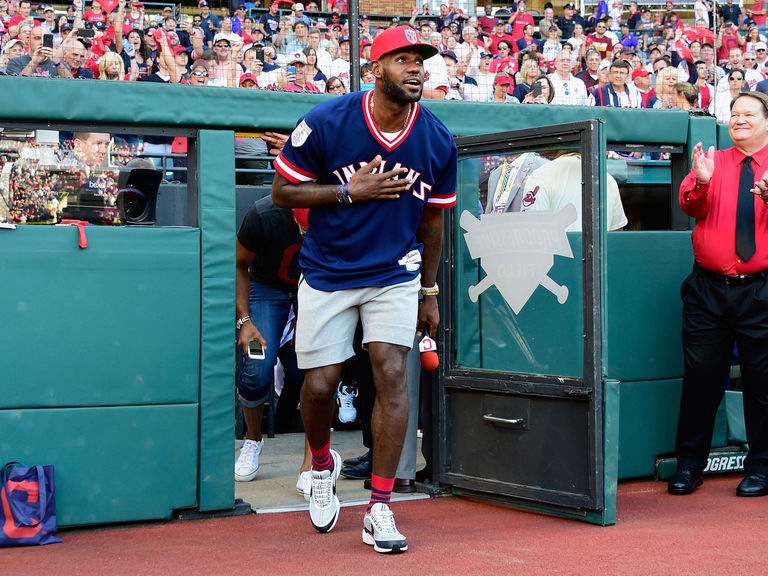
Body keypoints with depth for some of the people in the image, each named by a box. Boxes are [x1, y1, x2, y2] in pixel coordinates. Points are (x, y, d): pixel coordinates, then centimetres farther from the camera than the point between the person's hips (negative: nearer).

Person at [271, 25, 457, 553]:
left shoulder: (438, 141, -6)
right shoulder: (327, 122, -15)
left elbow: (432, 219, 7)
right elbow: (283, 191, -8)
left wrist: (429, 292, 12)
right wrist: (350, 191, -21)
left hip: (395, 275, 1)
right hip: (327, 273, -1)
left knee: (392, 373, -12)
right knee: (319, 385, 0)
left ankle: (380, 509, -5)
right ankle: (322, 465, 34)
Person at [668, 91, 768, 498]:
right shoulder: (713, 162, 10)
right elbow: (693, 206, -4)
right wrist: (701, 182, -24)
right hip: (708, 288, 2)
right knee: (700, 374, 5)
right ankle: (689, 463, 15)